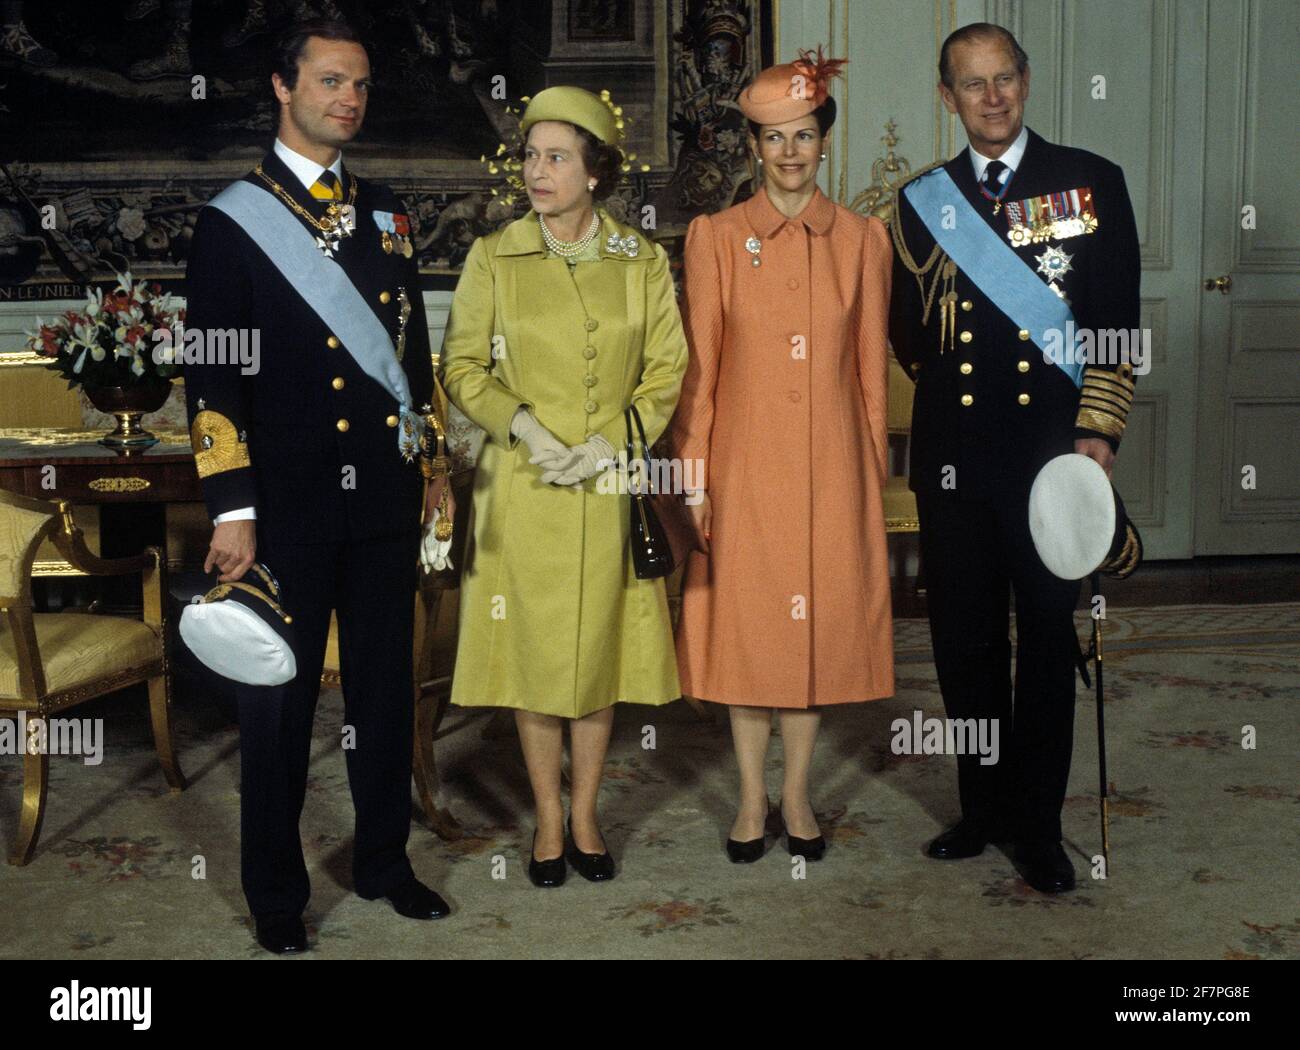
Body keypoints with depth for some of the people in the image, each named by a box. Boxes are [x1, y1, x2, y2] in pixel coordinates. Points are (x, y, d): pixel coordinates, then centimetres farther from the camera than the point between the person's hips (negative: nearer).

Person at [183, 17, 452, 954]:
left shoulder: (383, 209, 12)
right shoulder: (233, 219, -3)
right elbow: (212, 374, -7)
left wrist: (427, 465, 12)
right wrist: (232, 509, -12)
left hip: (385, 496, 5)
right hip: (288, 501, -4)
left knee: (386, 684, 13)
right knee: (279, 699, 5)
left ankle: (385, 859, 29)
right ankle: (276, 892, 20)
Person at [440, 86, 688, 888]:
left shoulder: (643, 261, 3)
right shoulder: (494, 258, 0)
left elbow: (667, 370, 3)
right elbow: (463, 366, 2)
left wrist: (612, 441, -10)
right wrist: (522, 424, -13)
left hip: (611, 487, 1)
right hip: (523, 488, -1)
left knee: (602, 648, 7)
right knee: (534, 650, 4)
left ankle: (585, 815, 22)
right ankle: (549, 820, 19)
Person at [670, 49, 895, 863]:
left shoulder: (862, 239, 4)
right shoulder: (717, 237, 0)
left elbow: (872, 367, 6)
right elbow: (698, 367, 0)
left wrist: (876, 472, 5)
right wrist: (693, 474, -4)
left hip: (832, 462, 1)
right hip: (744, 459, -1)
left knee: (823, 620, 6)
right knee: (746, 620, 5)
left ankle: (797, 792, 22)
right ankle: (752, 795, 20)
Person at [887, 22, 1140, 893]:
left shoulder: (1092, 183, 3)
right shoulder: (924, 200, 10)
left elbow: (1118, 322, -1)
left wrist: (1099, 429, -9)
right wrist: (954, 392, 1)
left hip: (1052, 451, -2)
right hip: (954, 456, 2)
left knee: (1049, 639, 4)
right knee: (964, 640, 8)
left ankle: (1039, 825, 16)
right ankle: (984, 808, 23)